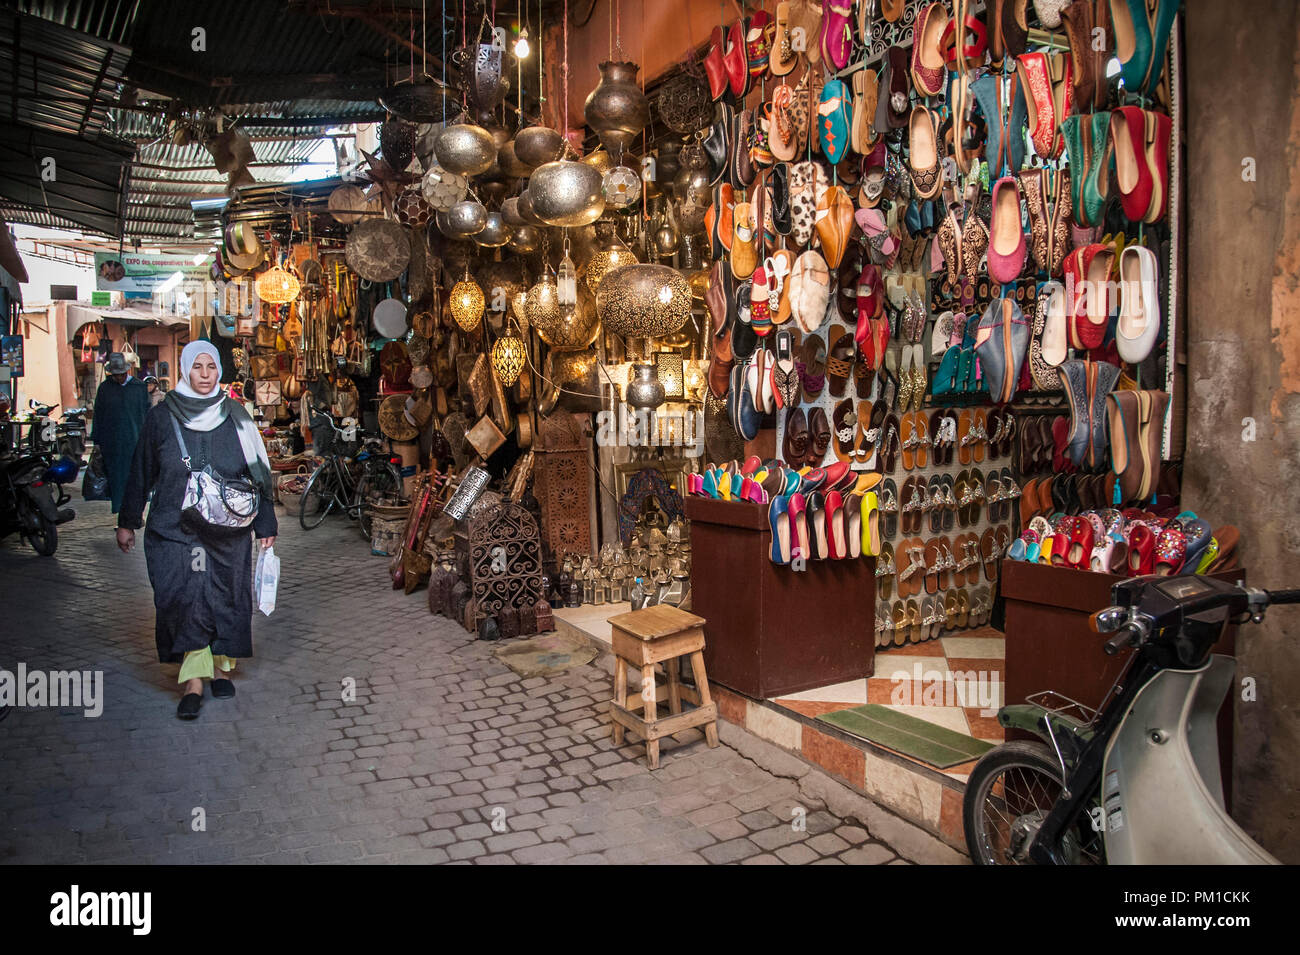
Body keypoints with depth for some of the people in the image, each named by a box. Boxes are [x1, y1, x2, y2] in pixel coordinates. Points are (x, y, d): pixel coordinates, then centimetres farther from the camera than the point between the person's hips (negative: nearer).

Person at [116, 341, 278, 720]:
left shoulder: (234, 417, 3)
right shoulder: (161, 417, 2)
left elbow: (257, 473, 6)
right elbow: (141, 473, 9)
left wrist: (265, 525, 4)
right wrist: (127, 523, 11)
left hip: (228, 530, 1)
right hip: (174, 530, -1)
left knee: (225, 600, 7)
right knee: (183, 600, -9)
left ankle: (221, 666, 25)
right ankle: (192, 681, -3)